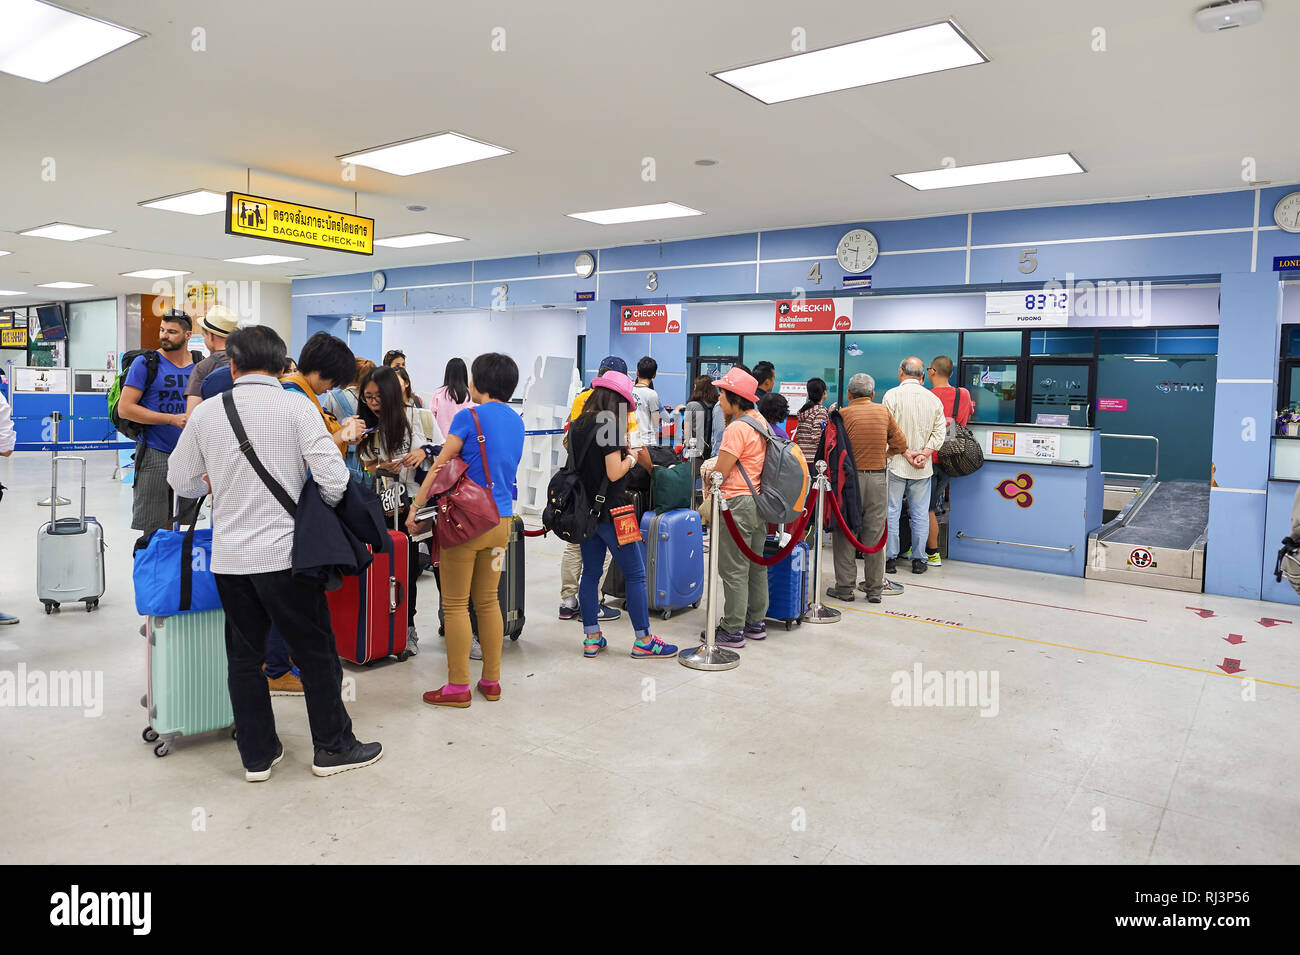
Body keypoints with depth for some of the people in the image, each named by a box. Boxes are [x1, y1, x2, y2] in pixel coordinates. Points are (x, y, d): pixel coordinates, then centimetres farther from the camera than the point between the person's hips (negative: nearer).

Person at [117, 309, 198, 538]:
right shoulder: (145, 363, -4)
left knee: (189, 524, 11)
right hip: (154, 454, -4)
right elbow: (124, 408, -9)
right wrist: (173, 419, -16)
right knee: (155, 529, 0)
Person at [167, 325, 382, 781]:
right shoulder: (296, 406, -7)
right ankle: (333, 747, 20)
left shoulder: (206, 412, 3)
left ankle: (257, 755, 24)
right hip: (285, 554, -3)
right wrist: (323, 514, 5)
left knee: (244, 657, 14)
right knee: (316, 653, 9)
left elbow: (180, 481, 13)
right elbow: (332, 477, -15)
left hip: (229, 557, 4)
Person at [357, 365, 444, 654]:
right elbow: (368, 467, 14)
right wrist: (382, 469, -7)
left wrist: (425, 452, -17)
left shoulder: (420, 418, -6)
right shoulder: (370, 429, 4)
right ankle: (407, 628, 21)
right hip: (397, 505, 3)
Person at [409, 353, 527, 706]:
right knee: (488, 601, 15)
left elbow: (440, 466, -10)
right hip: (502, 518, 7)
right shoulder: (516, 421, 11)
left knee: (456, 604, 3)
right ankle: (491, 681, 21)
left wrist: (415, 507, -4)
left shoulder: (469, 417, -10)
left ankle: (458, 686, 9)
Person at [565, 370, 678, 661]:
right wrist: (631, 458, -1)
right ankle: (643, 640, 8)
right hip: (609, 510, -8)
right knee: (635, 574, 2)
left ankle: (591, 638, 17)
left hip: (585, 510, 8)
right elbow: (615, 473, -20)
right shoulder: (610, 426, -16)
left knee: (591, 572, 12)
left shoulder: (577, 425, 8)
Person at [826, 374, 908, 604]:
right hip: (877, 477, 3)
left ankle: (844, 587, 8)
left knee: (846, 534, 6)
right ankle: (875, 589, 14)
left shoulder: (843, 414, -5)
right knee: (875, 534, 9)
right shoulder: (884, 412, 5)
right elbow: (900, 444, 7)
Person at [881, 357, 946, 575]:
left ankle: (891, 558, 6)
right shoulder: (933, 399, 6)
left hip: (896, 464, -3)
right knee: (920, 514, 8)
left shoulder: (892, 395, -6)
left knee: (892, 512, 4)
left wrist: (905, 452, -9)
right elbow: (939, 432, 1)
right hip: (923, 468, 3)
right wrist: (925, 453, -4)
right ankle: (919, 560, 12)